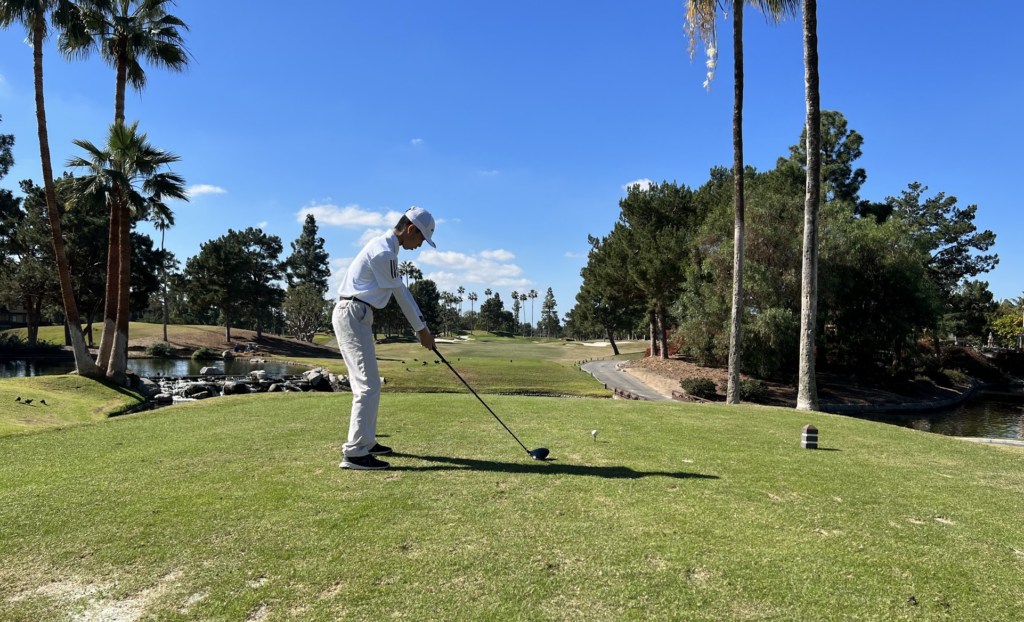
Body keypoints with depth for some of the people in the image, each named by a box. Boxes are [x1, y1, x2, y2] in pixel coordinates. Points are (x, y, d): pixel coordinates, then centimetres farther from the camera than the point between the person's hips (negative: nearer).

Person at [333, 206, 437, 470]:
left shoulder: (386, 249, 16)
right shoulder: (384, 252, -16)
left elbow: (402, 291, 17)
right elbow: (401, 295, -10)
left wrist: (422, 328, 15)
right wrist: (422, 329, 1)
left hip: (355, 317, 11)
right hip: (353, 316, -11)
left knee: (367, 384, 17)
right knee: (368, 386, -12)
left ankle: (366, 441, 27)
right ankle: (354, 453, -10)